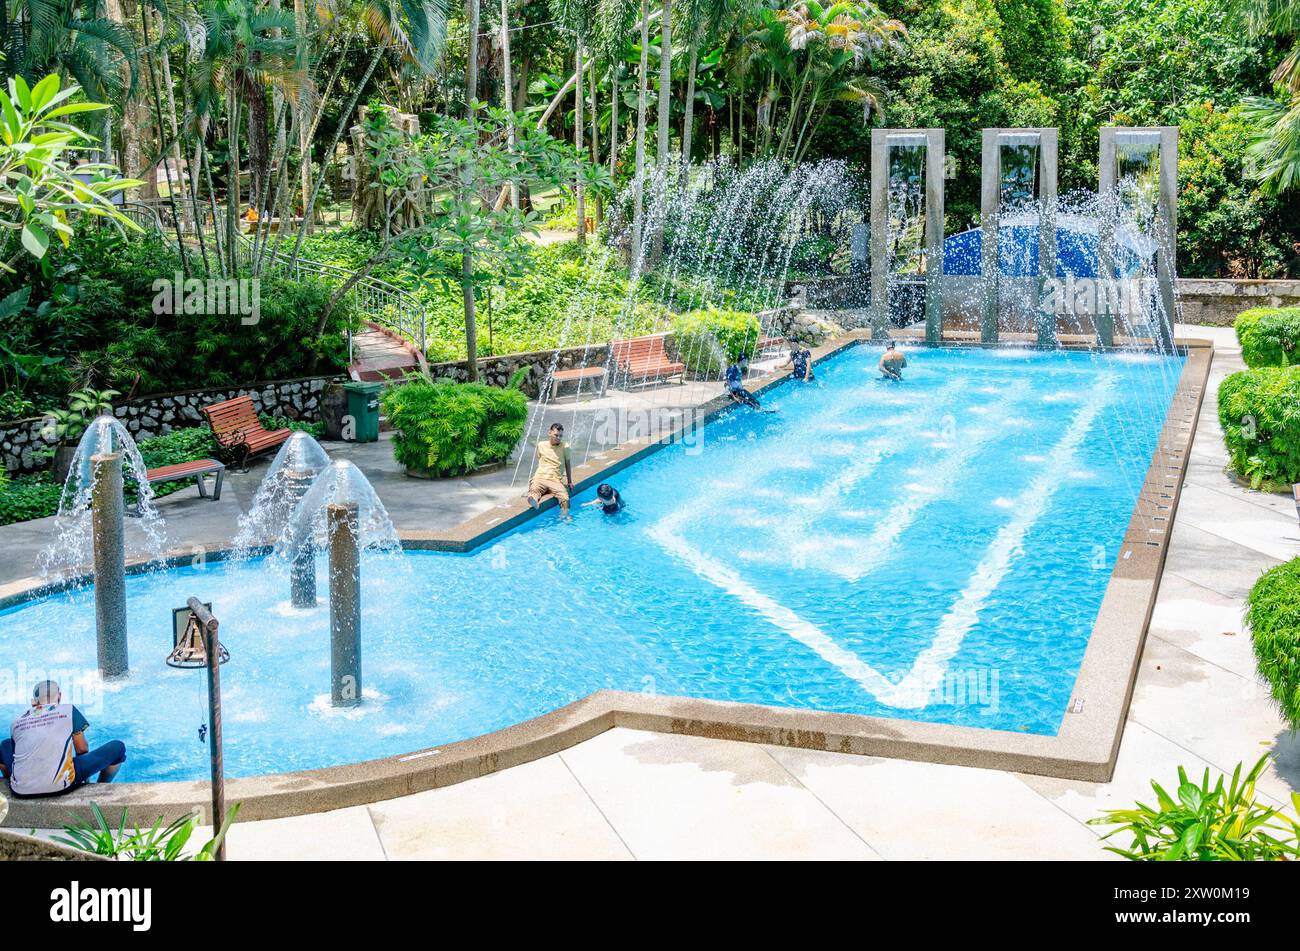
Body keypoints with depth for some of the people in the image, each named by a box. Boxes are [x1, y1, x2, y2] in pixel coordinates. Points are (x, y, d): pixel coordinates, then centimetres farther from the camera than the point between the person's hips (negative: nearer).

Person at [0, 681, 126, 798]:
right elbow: (82, 750, 14)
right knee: (118, 747, 11)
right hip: (59, 786, -4)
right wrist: (86, 779, 31)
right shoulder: (69, 711, 9)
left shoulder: (17, 722, 16)